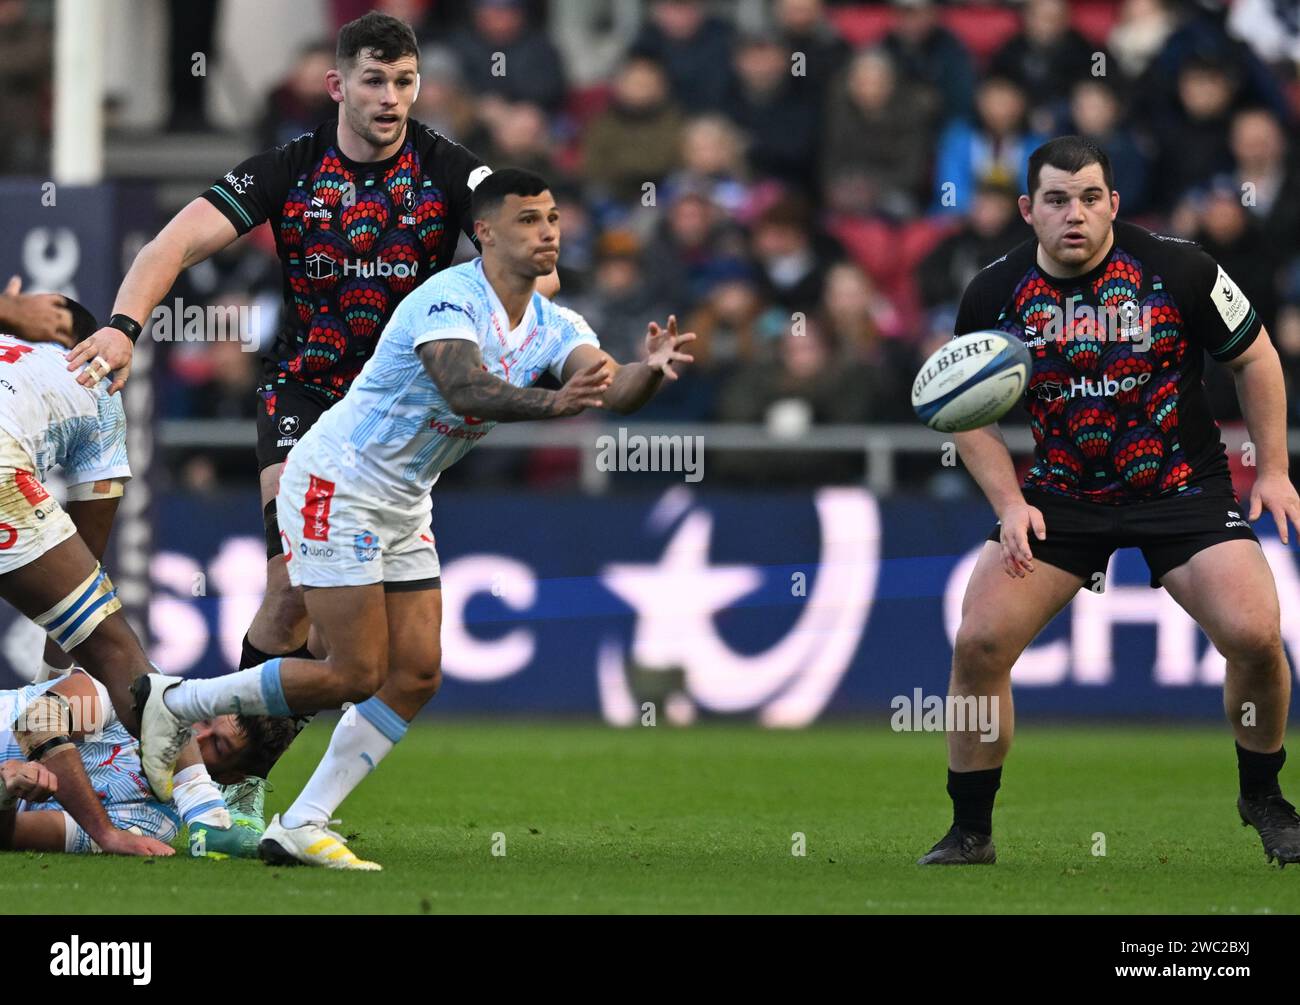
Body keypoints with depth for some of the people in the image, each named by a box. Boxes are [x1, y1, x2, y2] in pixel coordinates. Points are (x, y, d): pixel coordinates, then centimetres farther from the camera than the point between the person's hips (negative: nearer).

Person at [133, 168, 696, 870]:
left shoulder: (550, 326, 1)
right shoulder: (447, 301, -23)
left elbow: (611, 388, -16)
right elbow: (465, 389, -41)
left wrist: (652, 372, -39)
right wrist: (551, 403, -57)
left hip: (403, 508, 9)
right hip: (335, 488, -9)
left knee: (415, 675, -1)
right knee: (354, 675, -10)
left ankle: (300, 828, 5)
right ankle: (173, 702, 6)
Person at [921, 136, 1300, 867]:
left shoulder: (1179, 269, -12)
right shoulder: (993, 294, -7)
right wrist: (1009, 502, -6)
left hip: (1183, 486, -2)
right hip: (1059, 497, 2)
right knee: (979, 643, -12)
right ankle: (971, 831, 6)